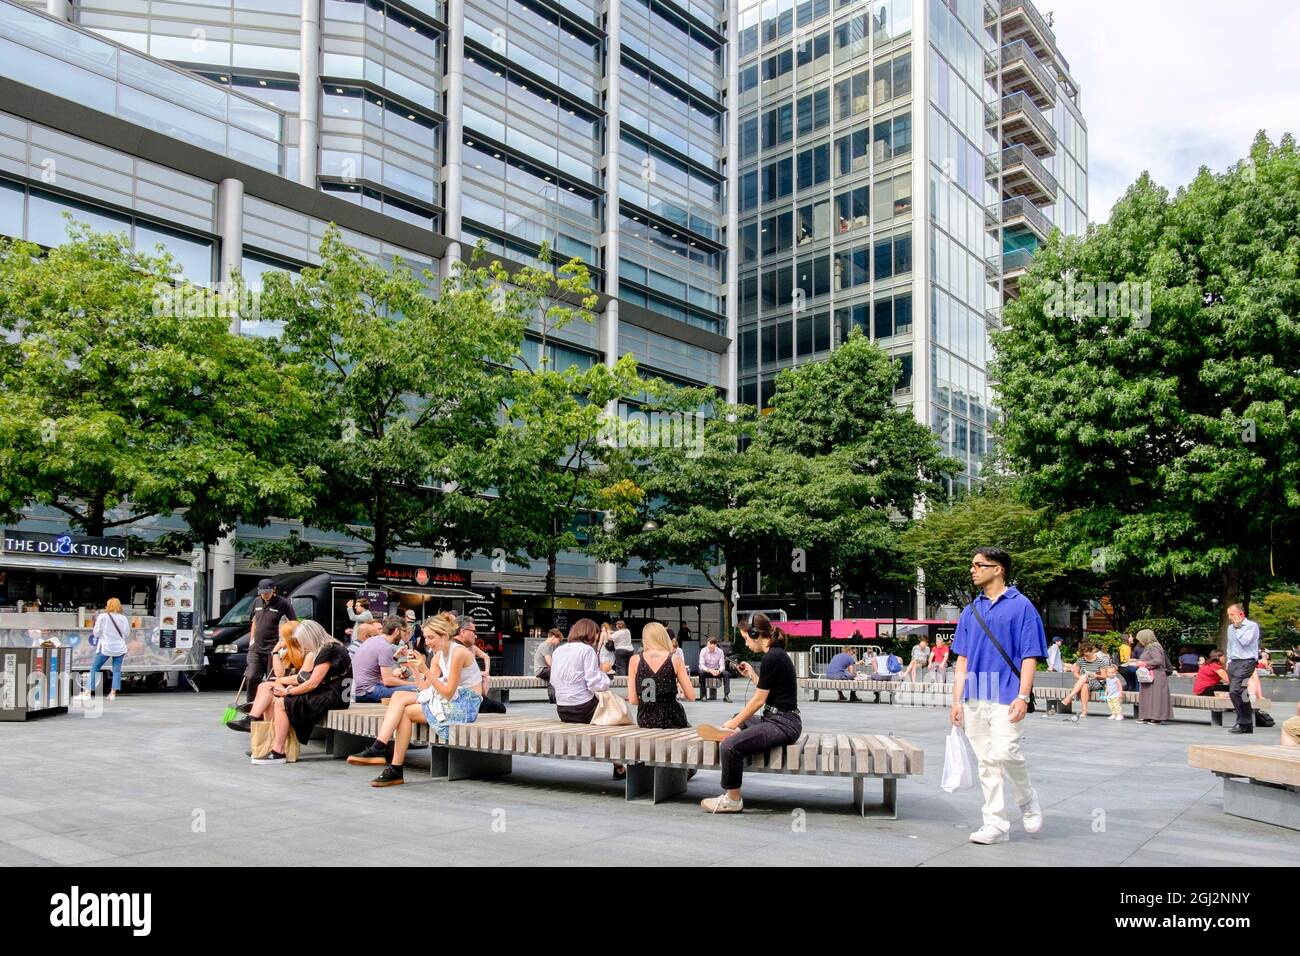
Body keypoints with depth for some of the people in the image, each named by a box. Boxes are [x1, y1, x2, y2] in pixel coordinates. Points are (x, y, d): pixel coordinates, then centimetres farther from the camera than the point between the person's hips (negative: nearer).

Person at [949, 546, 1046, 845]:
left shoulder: (1021, 606, -2)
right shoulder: (970, 611, 14)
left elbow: (1030, 656, -5)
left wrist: (1023, 697, -15)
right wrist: (957, 701, 8)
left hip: (1006, 697, -5)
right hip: (974, 698, 6)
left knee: (1004, 753, -16)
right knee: (986, 762, 6)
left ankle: (1028, 800, 12)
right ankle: (996, 824, 14)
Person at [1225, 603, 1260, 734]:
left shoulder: (1252, 626, -4)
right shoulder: (1231, 628, 18)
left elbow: (1245, 641, -18)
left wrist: (1238, 627, -9)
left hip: (1246, 662, -8)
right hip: (1234, 663, 8)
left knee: (1235, 691, -20)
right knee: (1241, 694, 6)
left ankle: (1243, 723, -13)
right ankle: (1248, 725, 11)